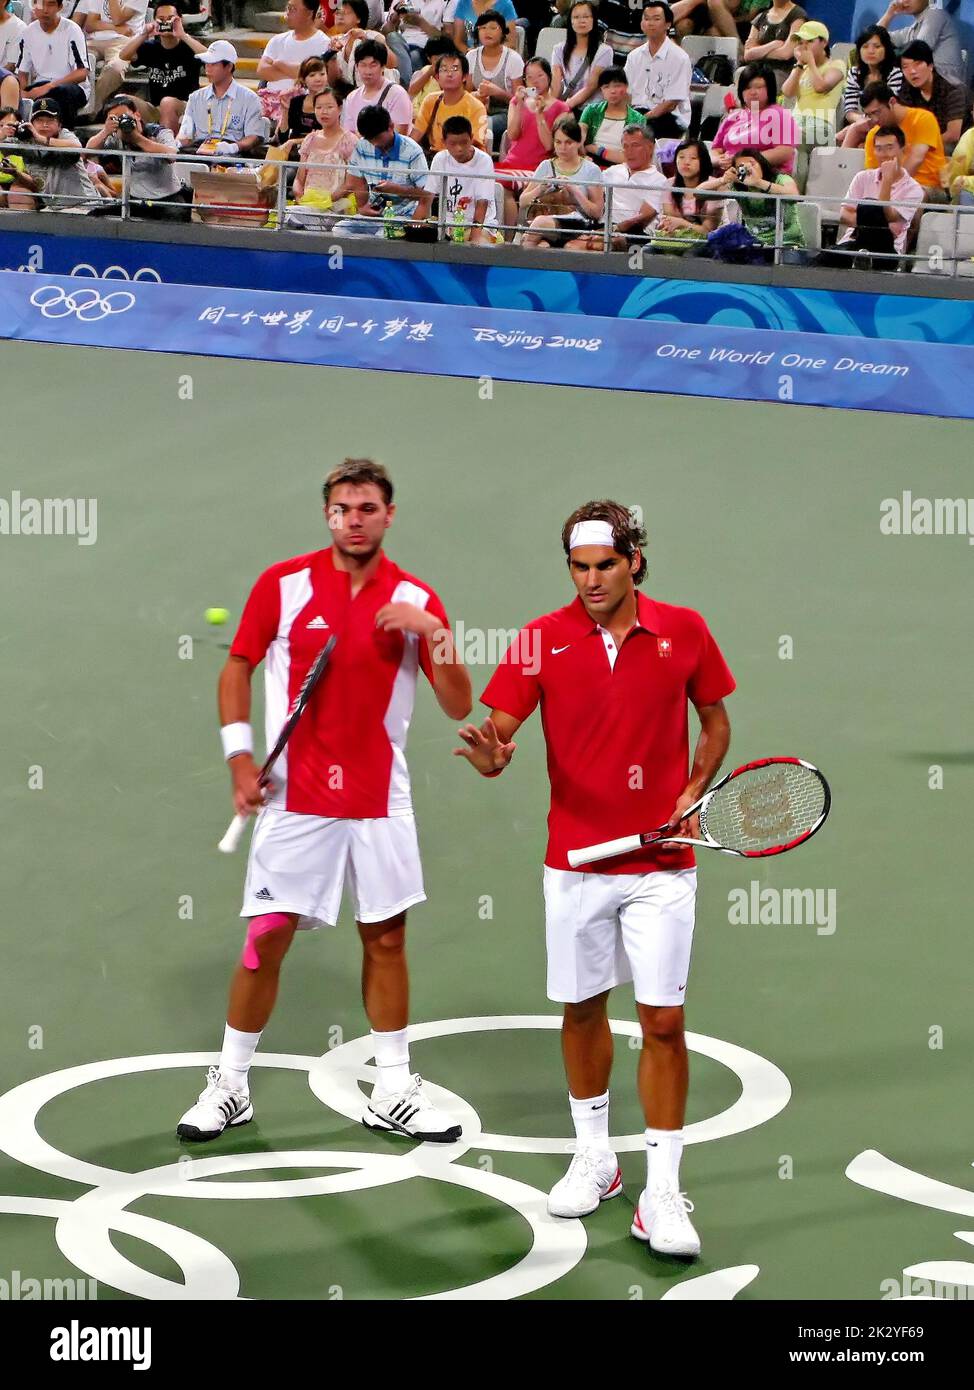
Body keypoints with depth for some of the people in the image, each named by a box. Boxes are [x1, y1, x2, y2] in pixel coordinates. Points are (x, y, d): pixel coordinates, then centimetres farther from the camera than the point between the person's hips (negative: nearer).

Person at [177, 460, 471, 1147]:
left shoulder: (416, 600, 0)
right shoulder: (283, 583, -3)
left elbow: (459, 705, -3)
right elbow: (238, 666, 6)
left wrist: (432, 629, -19)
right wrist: (239, 755, -4)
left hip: (381, 801, 2)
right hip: (295, 799, -2)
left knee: (386, 938, 8)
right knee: (268, 936, -1)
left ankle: (394, 1092, 19)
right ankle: (230, 1085, 14)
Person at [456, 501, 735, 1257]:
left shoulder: (684, 630, -2)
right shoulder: (542, 640, -3)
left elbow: (717, 721, 10)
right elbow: (498, 726, -8)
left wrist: (694, 792, -6)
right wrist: (491, 756, -31)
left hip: (661, 864, -1)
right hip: (574, 862, 1)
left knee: (663, 1021, -4)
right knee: (582, 1009, 12)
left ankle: (662, 1195, 3)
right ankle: (594, 1159, 31)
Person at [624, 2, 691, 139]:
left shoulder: (679, 58, -6)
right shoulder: (634, 56, 13)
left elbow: (671, 103, -11)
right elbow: (626, 94, 9)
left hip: (670, 118, -5)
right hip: (637, 112, 5)